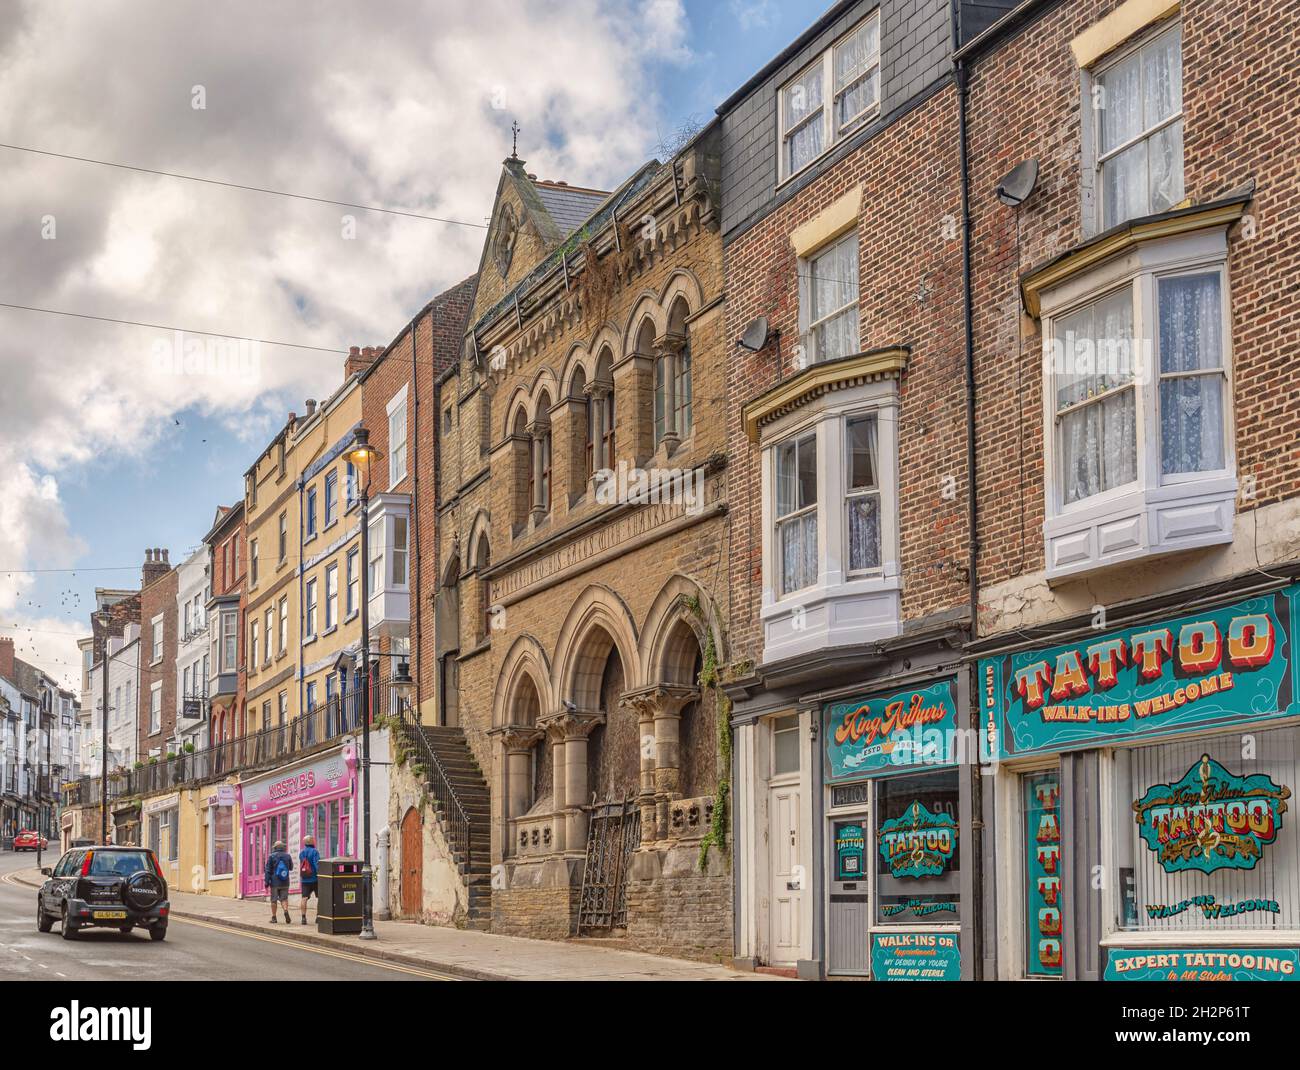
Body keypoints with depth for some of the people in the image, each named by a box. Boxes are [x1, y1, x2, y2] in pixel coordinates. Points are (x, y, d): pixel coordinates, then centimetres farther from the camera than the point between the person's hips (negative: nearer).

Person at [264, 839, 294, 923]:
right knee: (284, 898, 7)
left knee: (274, 900, 7)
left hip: (274, 882, -2)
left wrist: (267, 882, -4)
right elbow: (291, 868, 15)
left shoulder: (271, 856, -7)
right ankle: (286, 911, -18)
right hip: (285, 883, 2)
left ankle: (274, 917, 10)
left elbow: (267, 870, -8)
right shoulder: (288, 856, 1)